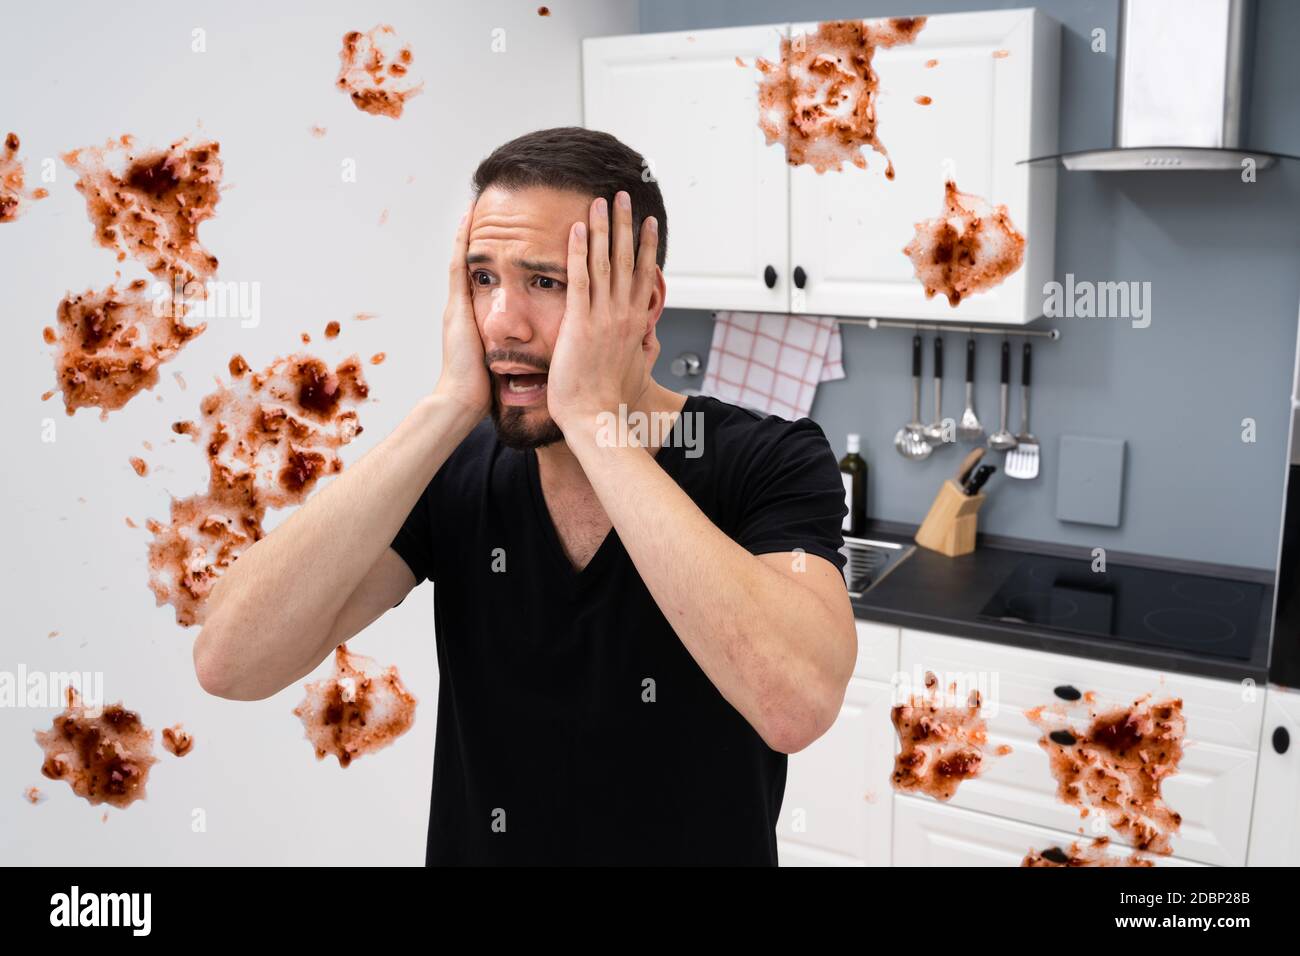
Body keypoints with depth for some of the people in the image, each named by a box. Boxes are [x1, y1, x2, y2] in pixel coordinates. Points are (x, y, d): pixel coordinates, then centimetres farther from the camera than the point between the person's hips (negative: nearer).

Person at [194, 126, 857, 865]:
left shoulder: (772, 465, -20)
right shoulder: (453, 471, -11)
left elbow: (799, 702, -39)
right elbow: (232, 663, -23)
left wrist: (592, 417, -34)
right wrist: (448, 408, -27)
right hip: (475, 845, 3)